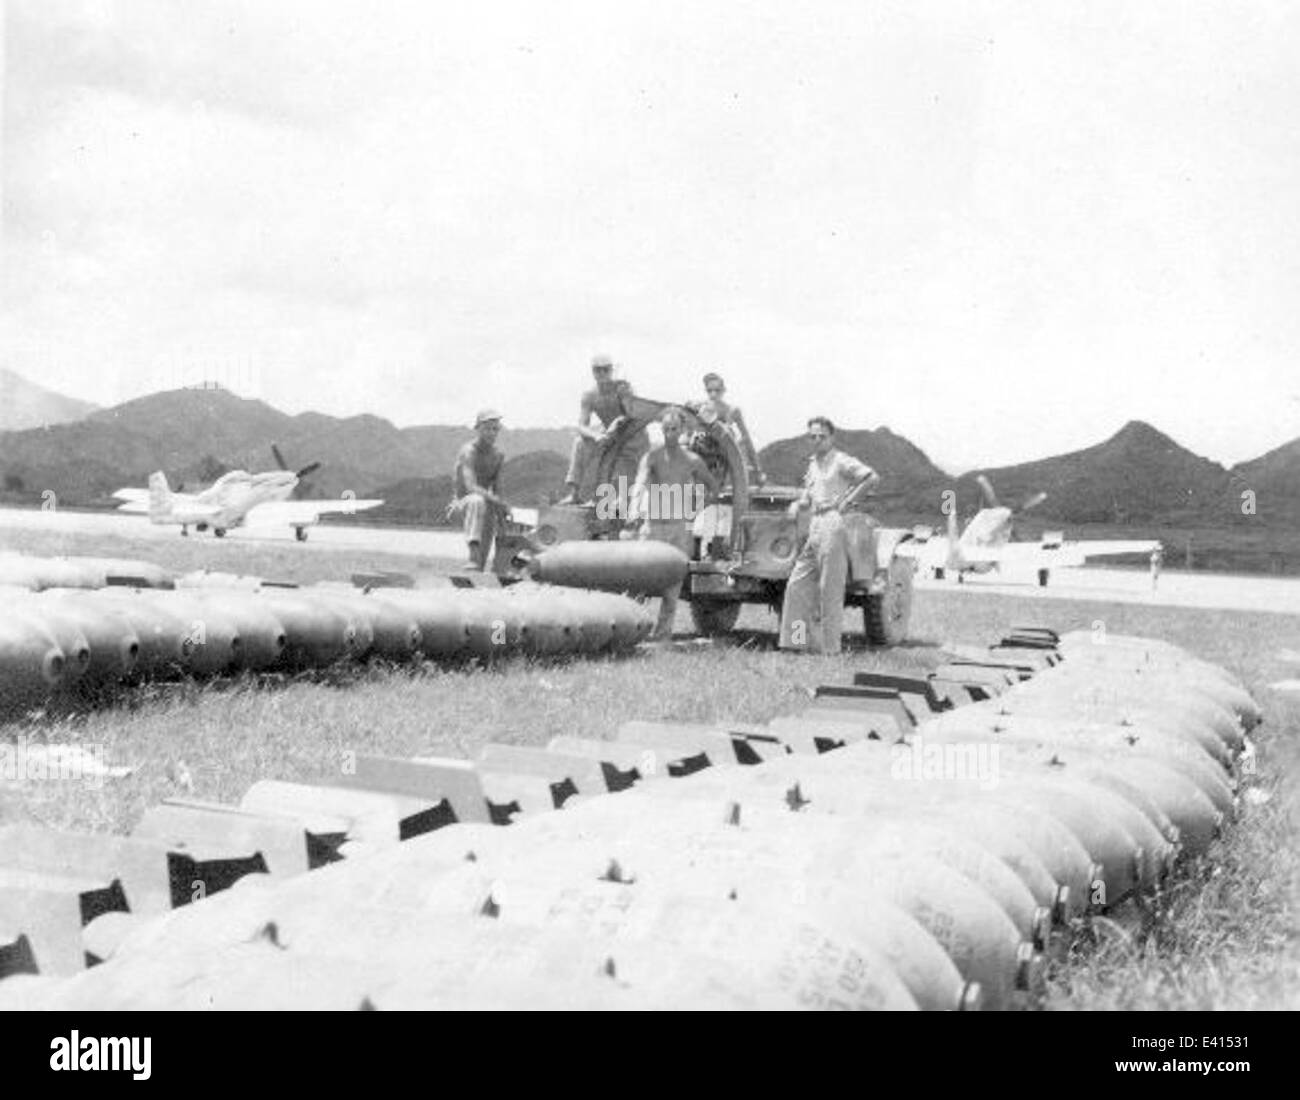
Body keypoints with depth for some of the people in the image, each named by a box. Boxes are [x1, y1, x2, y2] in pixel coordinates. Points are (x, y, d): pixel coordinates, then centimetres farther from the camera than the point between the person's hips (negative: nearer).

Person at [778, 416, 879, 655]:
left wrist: (847, 499, -12)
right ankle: (799, 640, 7)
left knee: (829, 590, -6)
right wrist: (797, 504, 4)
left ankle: (829, 647, -2)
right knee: (797, 585, 3)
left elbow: (872, 477, -13)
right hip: (813, 526, 8)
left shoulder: (841, 461, -4)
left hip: (832, 525, -8)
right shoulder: (813, 463, 20)